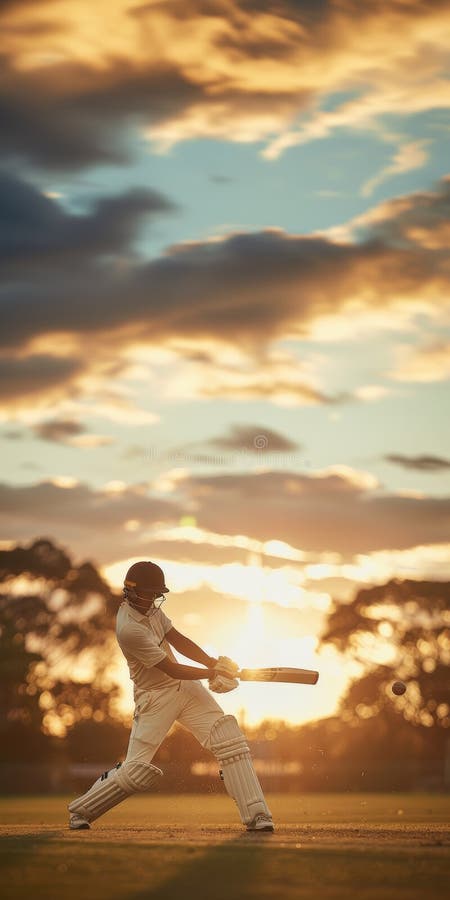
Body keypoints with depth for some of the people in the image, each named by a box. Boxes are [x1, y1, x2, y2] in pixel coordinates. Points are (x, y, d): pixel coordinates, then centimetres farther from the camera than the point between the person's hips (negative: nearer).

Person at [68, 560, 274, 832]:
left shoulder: (149, 607, 0)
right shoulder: (129, 628, -26)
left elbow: (179, 641, 5)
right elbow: (171, 669, -22)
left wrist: (216, 664, -7)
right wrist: (213, 673, -17)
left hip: (185, 686, 7)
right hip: (155, 696, -7)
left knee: (230, 740, -8)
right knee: (137, 771, -6)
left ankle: (256, 814, -9)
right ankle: (81, 810, 18)